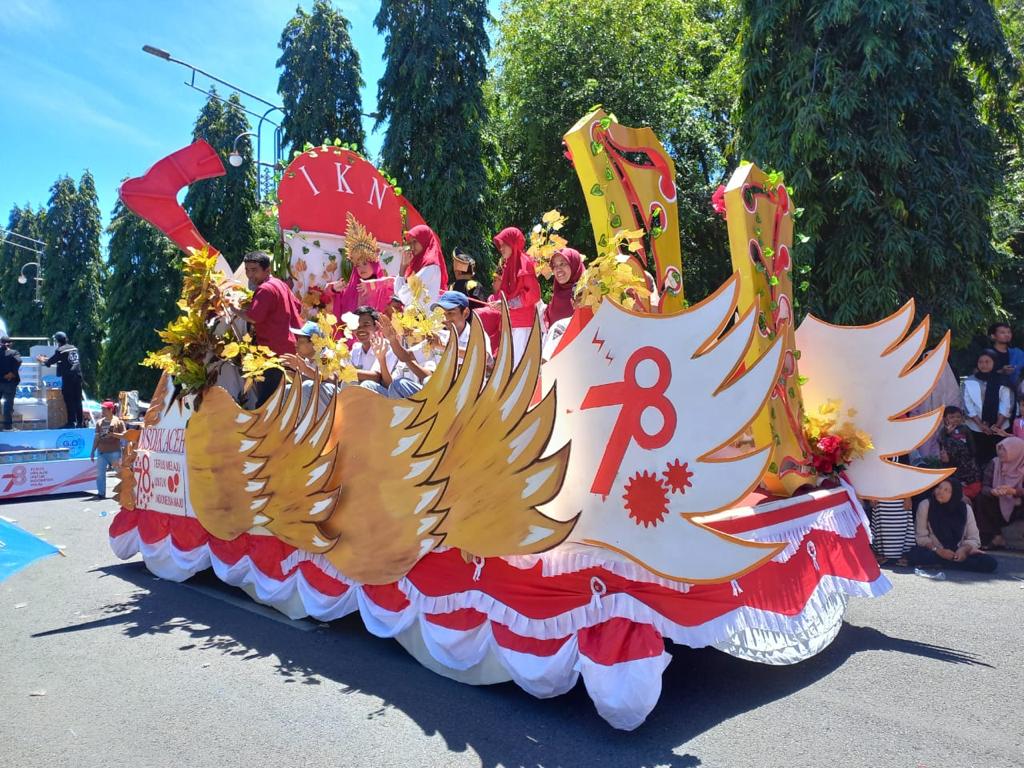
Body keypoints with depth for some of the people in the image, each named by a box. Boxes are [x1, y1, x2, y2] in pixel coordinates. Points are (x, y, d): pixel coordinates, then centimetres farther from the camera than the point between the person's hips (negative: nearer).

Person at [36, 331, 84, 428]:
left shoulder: (60, 350, -6)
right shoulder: (74, 348, 12)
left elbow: (50, 362, 1)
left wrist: (42, 361, 24)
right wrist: (47, 359, 35)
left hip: (68, 377, -6)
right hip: (78, 376, 6)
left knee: (69, 401, 0)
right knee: (77, 400, 10)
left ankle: (71, 422, 1)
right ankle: (80, 422, 12)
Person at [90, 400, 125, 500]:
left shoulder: (118, 421, -1)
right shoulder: (100, 422, 12)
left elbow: (124, 435, -5)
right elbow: (96, 438, 14)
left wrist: (113, 434, -20)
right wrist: (93, 451, 11)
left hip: (114, 452, -4)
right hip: (101, 452, 5)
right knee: (100, 473, 1)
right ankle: (101, 493, 7)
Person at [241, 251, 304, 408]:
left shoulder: (265, 289, -14)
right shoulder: (280, 284, 15)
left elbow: (253, 317, -24)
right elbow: (298, 307, 24)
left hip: (274, 352, -10)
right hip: (289, 348, 10)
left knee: (264, 402, -10)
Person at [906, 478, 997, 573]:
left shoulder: (965, 508, 2)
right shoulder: (925, 505, -5)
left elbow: (973, 539, 3)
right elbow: (922, 537, -6)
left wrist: (964, 550, -18)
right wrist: (938, 550, -21)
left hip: (959, 553, 2)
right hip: (934, 553, -2)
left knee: (990, 562, -23)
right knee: (914, 554, -36)